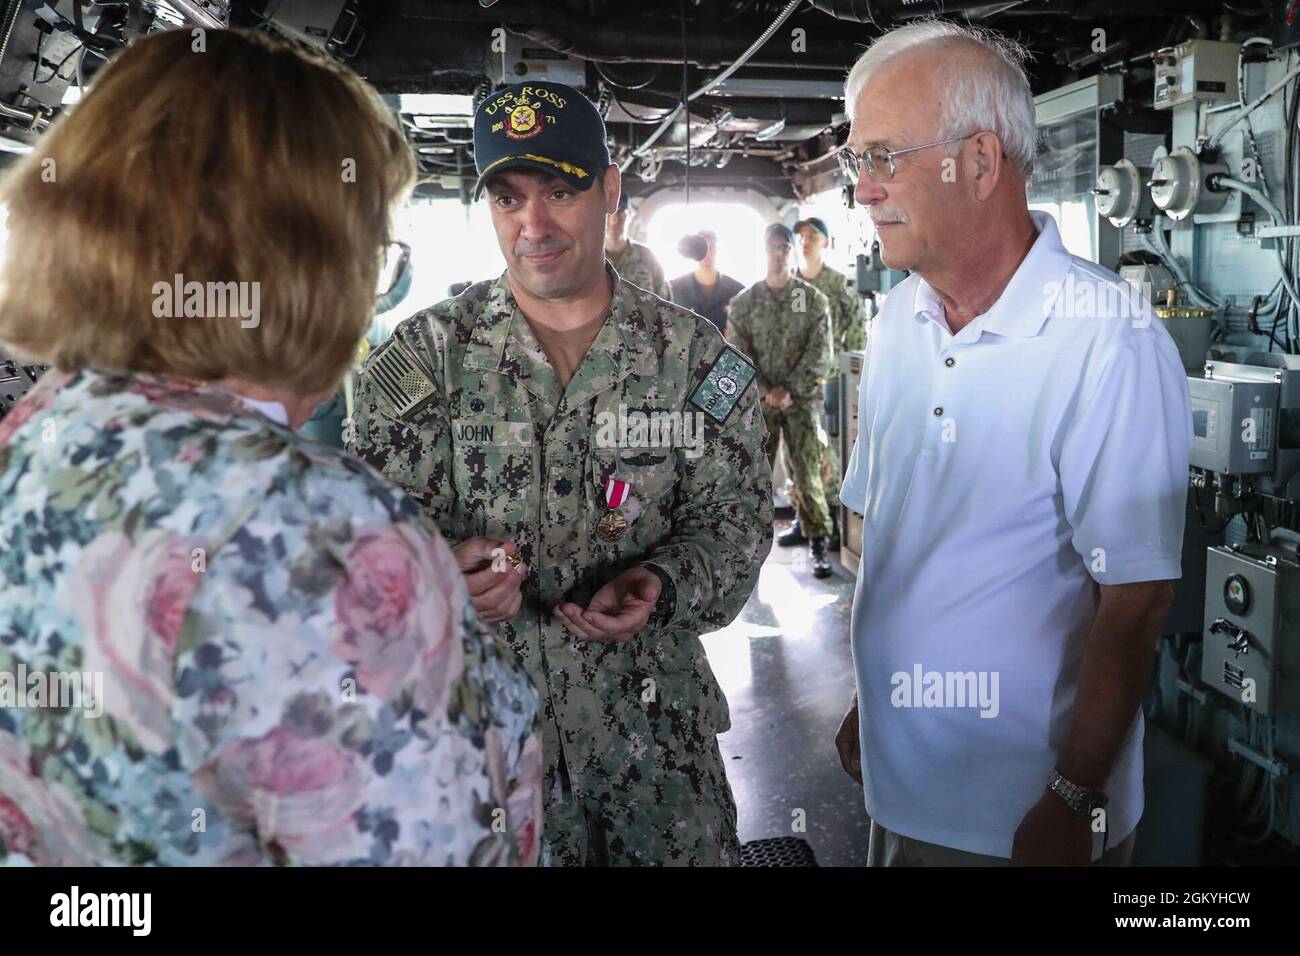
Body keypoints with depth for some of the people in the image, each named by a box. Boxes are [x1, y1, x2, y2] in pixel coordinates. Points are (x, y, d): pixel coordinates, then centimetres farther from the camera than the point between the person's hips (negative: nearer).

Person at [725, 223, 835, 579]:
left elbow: (819, 354, -2)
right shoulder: (744, 302, 6)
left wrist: (789, 391, -11)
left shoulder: (814, 300, 4)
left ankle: (819, 543, 6)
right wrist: (766, 391, -12)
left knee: (808, 473, -2)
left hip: (802, 400, -1)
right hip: (757, 401, 1)